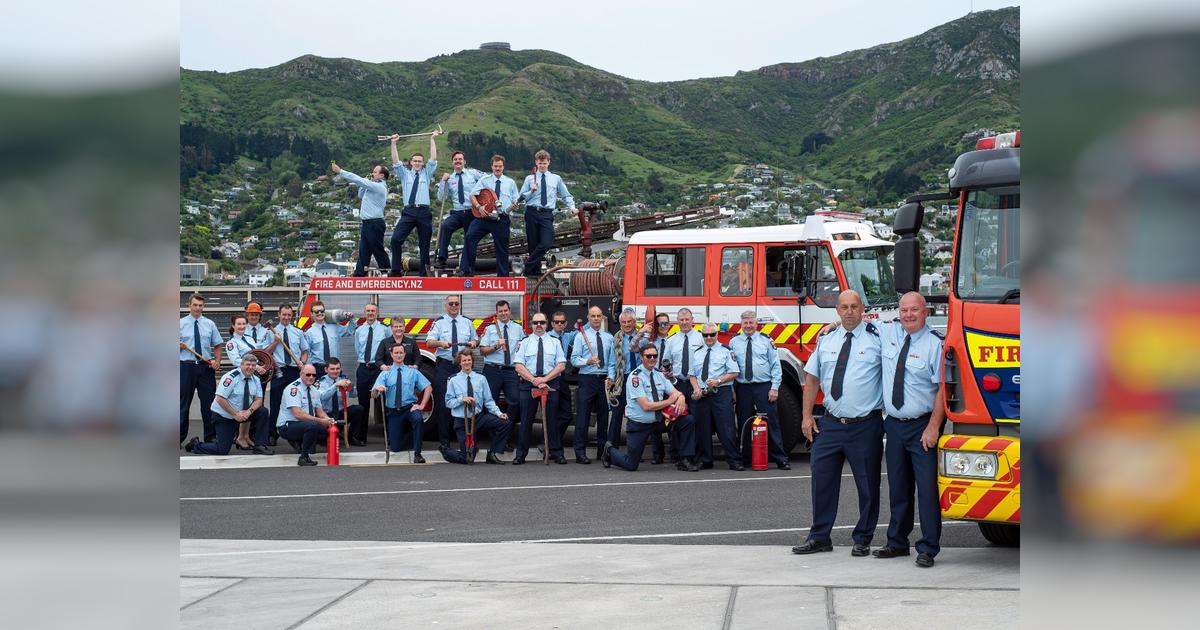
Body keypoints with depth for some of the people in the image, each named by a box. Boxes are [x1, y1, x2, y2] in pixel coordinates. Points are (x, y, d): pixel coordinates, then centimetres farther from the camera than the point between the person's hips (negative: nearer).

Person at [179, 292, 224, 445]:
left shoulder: (209, 324, 11)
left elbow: (217, 345, 11)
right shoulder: (181, 323, 5)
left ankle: (211, 437, 11)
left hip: (206, 366, 2)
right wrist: (180, 346, -18)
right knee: (183, 403, 0)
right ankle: (179, 437, 6)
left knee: (208, 403, 4)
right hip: (186, 366, -2)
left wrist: (217, 361, -5)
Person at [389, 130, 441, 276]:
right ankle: (396, 270, -13)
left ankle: (424, 273, 10)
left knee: (424, 244, 3)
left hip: (424, 212, 0)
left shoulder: (426, 173, 15)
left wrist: (433, 139, 5)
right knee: (396, 239, -18)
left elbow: (433, 159, 7)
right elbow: (395, 162, 5)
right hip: (408, 212, 0)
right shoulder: (405, 174, 15)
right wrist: (393, 143, -1)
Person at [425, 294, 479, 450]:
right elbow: (429, 342, -6)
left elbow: (476, 340, 21)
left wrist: (474, 342, -3)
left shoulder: (467, 322, 12)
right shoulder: (439, 323, 3)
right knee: (443, 403, -4)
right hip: (443, 366, -2)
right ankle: (444, 441, 1)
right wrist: (440, 343, -26)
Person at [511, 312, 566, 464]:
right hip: (528, 383, -1)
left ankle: (556, 453, 8)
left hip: (551, 383, 1)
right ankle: (520, 454, 3)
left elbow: (561, 365, 2)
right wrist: (534, 380, -12)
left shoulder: (555, 342, 10)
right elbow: (519, 366, 0)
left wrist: (545, 379, -10)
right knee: (526, 419, -1)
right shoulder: (525, 343, 8)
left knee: (552, 420, 2)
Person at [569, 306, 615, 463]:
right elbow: (574, 359, -1)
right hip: (587, 378, -3)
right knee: (583, 416, -7)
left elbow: (612, 361, 11)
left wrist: (610, 376, -5)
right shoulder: (582, 336, 4)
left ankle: (602, 450, 17)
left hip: (604, 379, 4)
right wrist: (587, 361, -19)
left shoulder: (609, 338, 13)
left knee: (603, 416, 8)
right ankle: (580, 452, -7)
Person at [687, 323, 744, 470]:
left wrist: (718, 381, -13)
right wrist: (696, 388, -3)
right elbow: (692, 374, 16)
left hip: (721, 393, -4)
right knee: (702, 429, 5)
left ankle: (734, 461, -9)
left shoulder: (726, 351, 4)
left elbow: (734, 373, -1)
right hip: (701, 395, 4)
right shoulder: (697, 353, 17)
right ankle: (705, 461, 14)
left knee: (726, 428, -10)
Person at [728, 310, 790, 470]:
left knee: (771, 423, -3)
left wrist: (774, 388, -5)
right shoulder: (734, 342, 9)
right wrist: (731, 389, 1)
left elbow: (775, 366, 3)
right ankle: (745, 459, 15)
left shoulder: (766, 341, 5)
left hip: (764, 387, -2)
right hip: (743, 389, 2)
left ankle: (781, 459, 0)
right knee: (743, 425, 6)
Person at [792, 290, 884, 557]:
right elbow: (811, 378, 14)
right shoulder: (826, 341, 10)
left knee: (867, 485, 4)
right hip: (831, 424, 4)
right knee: (822, 479, 4)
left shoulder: (877, 339, -3)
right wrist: (806, 416, 8)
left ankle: (863, 539, 16)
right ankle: (819, 537, 13)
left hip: (865, 426, -4)